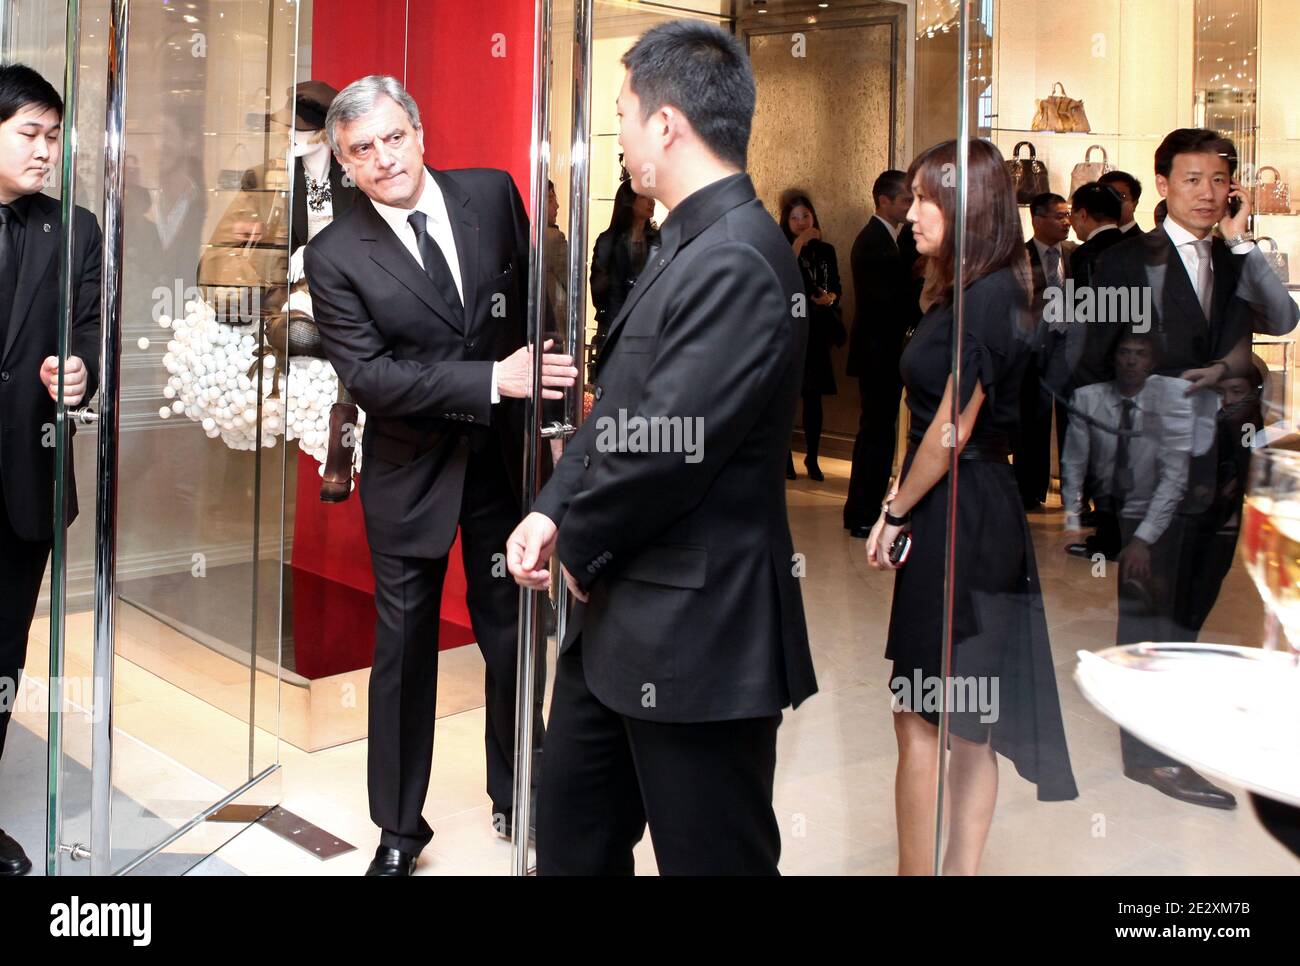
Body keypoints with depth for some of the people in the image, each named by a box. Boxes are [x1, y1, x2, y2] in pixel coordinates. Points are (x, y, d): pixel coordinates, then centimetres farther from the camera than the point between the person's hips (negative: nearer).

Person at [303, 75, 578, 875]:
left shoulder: (493, 194, -1)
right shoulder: (336, 256, -9)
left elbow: (541, 295, 8)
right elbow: (367, 375, -17)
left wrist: (552, 383, -3)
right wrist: (494, 379, -26)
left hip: (505, 455, 2)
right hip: (411, 472, -2)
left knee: (514, 637, 12)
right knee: (405, 649, 9)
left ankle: (515, 799, 33)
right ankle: (400, 829, 25)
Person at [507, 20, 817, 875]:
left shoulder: (737, 262, -22)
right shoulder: (690, 245, 12)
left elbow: (666, 447, -24)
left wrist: (580, 545, -8)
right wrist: (552, 511, 1)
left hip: (696, 636, -10)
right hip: (623, 620, 10)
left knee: (710, 856, 8)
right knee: (573, 839, 22)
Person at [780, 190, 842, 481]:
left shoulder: (826, 251, 9)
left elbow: (837, 288, 14)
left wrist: (830, 297, -8)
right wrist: (797, 244, -20)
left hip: (816, 333, 3)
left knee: (813, 397, 5)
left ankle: (812, 459, 14)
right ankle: (785, 458, 11)